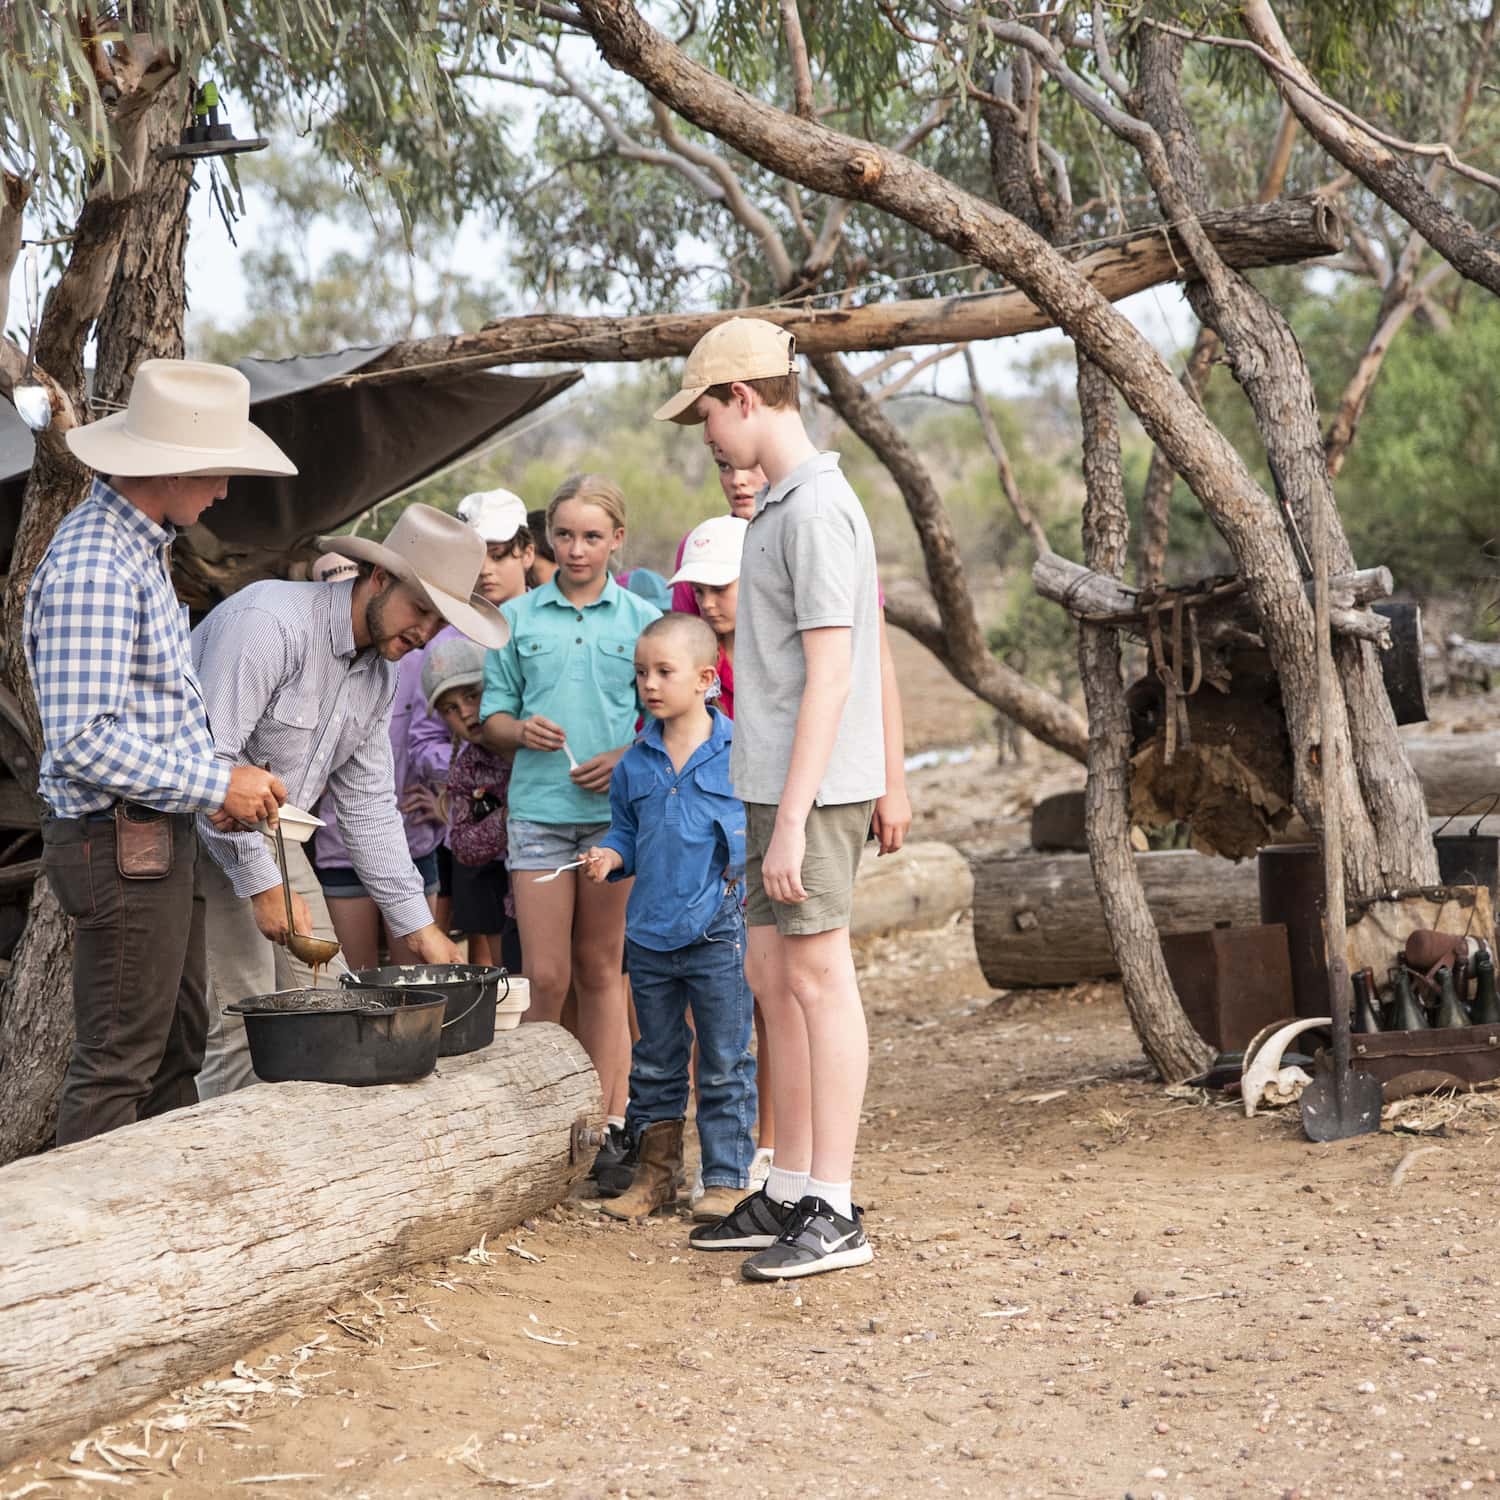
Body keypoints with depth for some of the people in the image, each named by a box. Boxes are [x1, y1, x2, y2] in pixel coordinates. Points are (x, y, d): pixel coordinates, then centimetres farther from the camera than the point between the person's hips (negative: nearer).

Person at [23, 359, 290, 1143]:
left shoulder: (142, 547, 12)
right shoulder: (92, 566, -21)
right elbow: (83, 740, -26)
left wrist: (221, 780, 7)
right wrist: (218, 784, -19)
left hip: (160, 838, 10)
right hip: (118, 845, -10)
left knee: (177, 1045, 17)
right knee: (117, 1061, -3)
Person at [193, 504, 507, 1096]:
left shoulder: (379, 674, 6)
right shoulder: (271, 622, -24)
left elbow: (368, 802, 11)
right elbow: (208, 759, -28)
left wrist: (415, 922, 5)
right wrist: (262, 883, -26)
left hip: (271, 835, 9)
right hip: (199, 830, -9)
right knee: (241, 1019, -14)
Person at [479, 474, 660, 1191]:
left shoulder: (643, 619, 6)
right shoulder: (517, 618, 8)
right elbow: (492, 718, 10)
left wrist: (628, 757, -11)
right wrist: (522, 731, -11)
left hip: (616, 811, 0)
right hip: (538, 810, 0)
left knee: (600, 973, 6)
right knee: (547, 978, -3)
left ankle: (608, 1130, 9)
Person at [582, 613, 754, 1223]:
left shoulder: (741, 751, -5)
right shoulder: (634, 763, 7)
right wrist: (609, 856, -3)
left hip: (719, 930, -4)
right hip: (649, 934, 4)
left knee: (724, 1065, 3)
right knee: (655, 1062, 14)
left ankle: (727, 1179, 12)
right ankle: (655, 1173, 24)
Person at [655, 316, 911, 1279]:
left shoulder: (815, 508, -14)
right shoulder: (787, 502, 16)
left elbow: (830, 675, -20)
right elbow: (872, 652, 20)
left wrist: (792, 820, -22)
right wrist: (885, 785, 22)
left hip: (813, 788, -10)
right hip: (778, 786, 10)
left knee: (819, 981, -6)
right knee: (774, 980, 12)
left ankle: (834, 1211, 0)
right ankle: (789, 1195, 19)